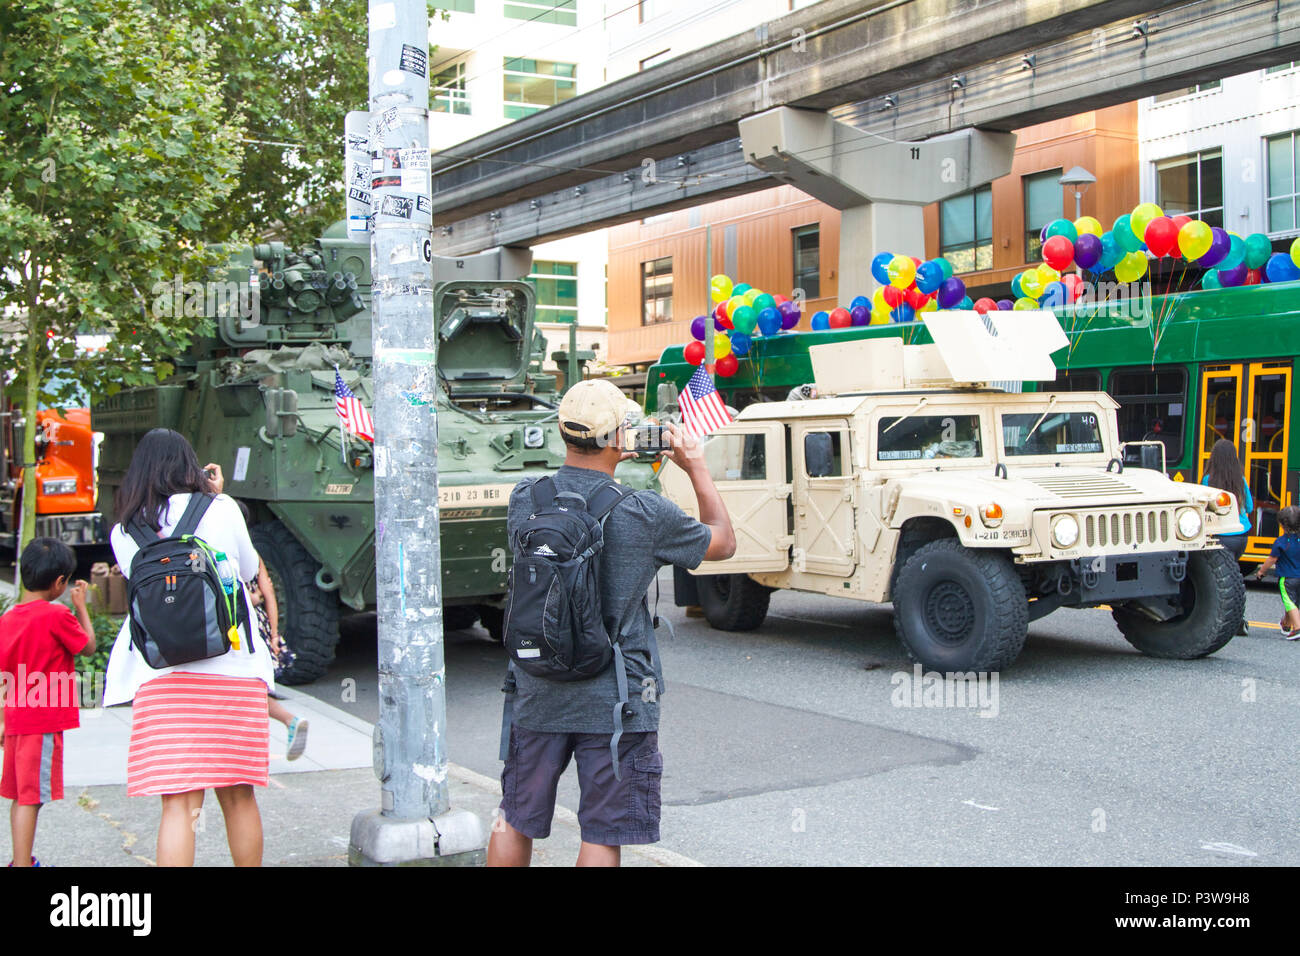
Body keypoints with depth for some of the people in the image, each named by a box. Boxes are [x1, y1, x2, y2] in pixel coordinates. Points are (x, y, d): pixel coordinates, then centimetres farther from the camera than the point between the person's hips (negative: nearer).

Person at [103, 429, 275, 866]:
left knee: (179, 804, -3)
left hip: (162, 678, 0)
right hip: (234, 670, 0)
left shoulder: (124, 534, 6)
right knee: (238, 797, 13)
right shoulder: (220, 509, 3)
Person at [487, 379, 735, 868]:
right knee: (603, 835, 6)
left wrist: (597, 460, 18)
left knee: (515, 821, 19)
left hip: (536, 695, 4)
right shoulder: (645, 515, -15)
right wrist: (697, 466, 12)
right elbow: (723, 542, 3)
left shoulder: (525, 499, -5)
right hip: (616, 703, -4)